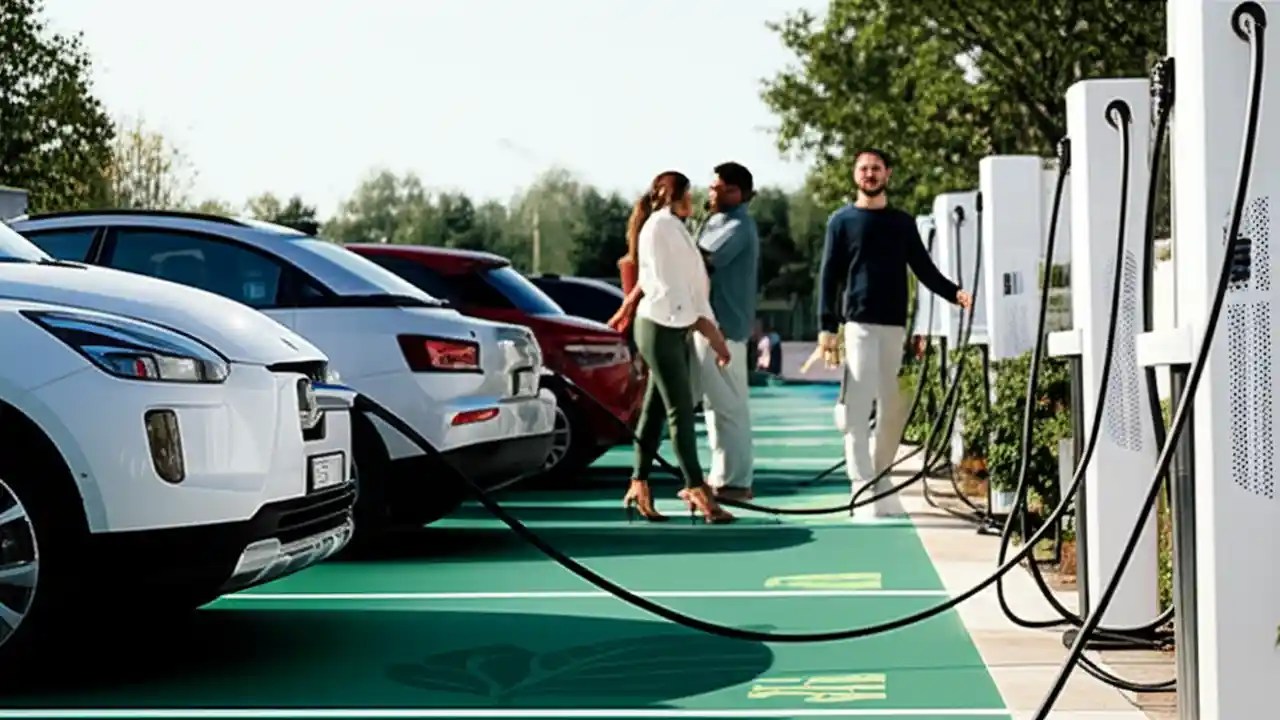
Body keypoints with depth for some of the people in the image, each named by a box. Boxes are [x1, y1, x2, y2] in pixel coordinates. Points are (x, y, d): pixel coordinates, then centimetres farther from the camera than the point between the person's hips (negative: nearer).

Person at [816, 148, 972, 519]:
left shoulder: (903, 222, 14)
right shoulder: (842, 221, 6)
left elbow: (924, 269, 12)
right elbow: (828, 276, 2)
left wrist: (955, 293, -6)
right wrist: (826, 327, -6)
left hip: (895, 325, 3)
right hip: (858, 324, -3)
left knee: (893, 408, 3)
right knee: (858, 408, -8)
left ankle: (880, 479, 15)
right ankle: (863, 488, -10)